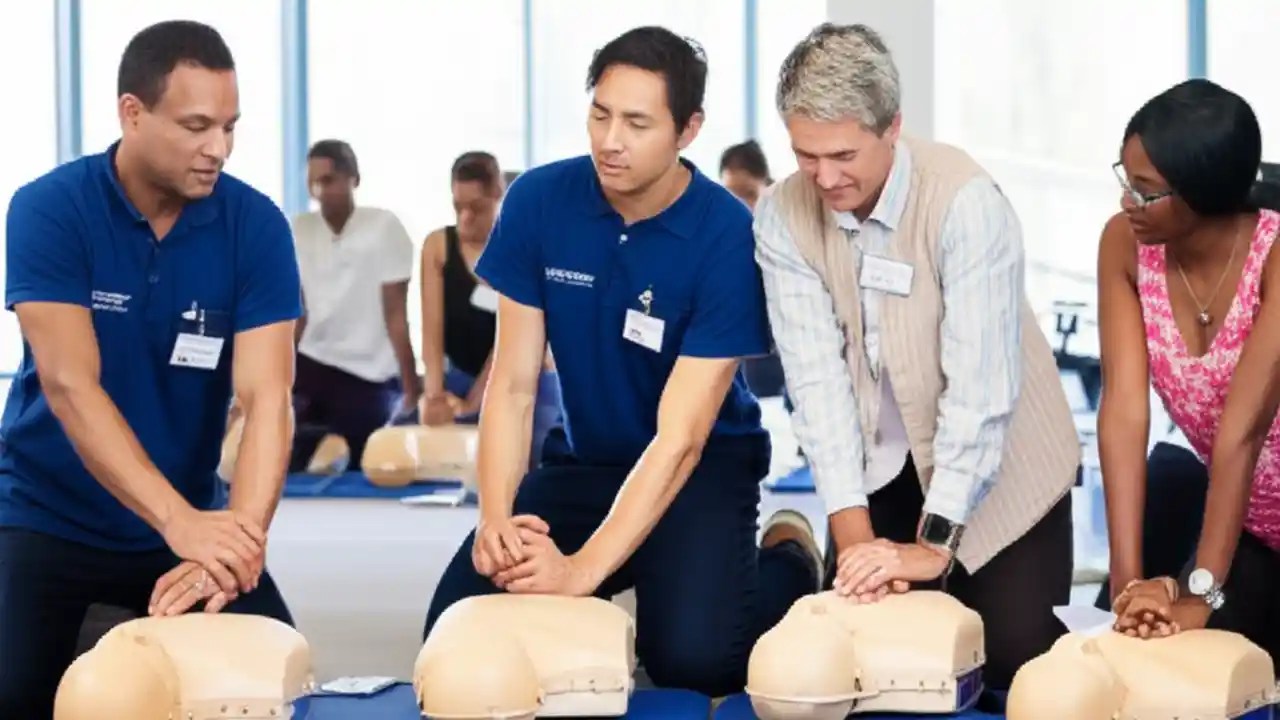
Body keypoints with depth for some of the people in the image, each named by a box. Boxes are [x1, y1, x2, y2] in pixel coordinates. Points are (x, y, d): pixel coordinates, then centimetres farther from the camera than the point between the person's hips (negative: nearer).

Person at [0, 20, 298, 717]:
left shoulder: (256, 226, -11)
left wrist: (241, 536, -38)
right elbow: (70, 385, -27)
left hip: (191, 519, 2)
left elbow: (265, 398, -20)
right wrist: (180, 522, -40)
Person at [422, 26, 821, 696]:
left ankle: (789, 560, 7)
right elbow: (512, 384, -9)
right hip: (584, 457, 4)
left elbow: (679, 438, -25)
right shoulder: (538, 202, -12)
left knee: (692, 655, -27)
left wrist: (583, 570, -35)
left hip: (705, 464, -4)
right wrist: (495, 517, -25)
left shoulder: (728, 238, -23)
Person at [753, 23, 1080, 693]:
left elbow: (979, 384, -29)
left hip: (999, 469, -3)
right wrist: (853, 534, -24)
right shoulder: (782, 216, -13)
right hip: (880, 468, 3)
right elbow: (817, 375, -17)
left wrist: (936, 542, -32)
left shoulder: (966, 202, -26)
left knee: (1015, 660, -8)